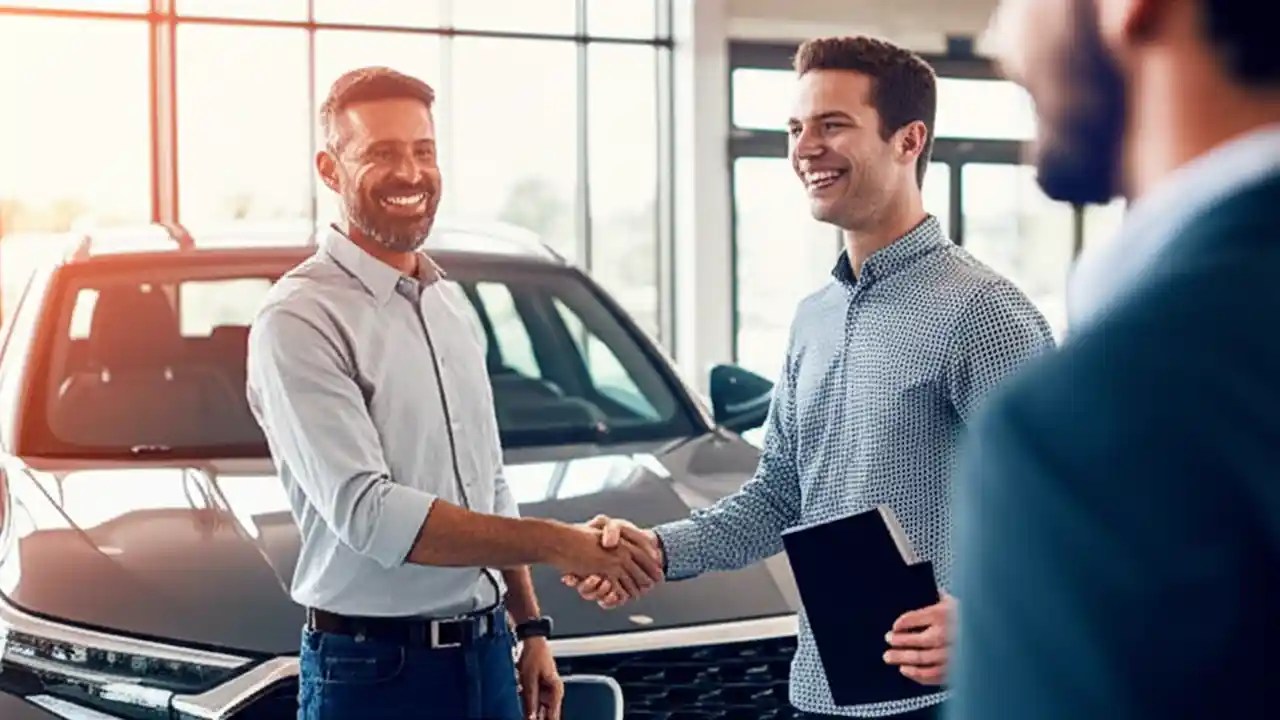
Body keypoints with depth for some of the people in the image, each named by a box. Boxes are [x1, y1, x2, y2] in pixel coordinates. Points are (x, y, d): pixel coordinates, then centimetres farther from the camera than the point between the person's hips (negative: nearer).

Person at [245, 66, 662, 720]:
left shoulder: (448, 303, 12)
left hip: (486, 655, 7)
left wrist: (529, 626, 14)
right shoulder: (300, 320, -15)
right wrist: (558, 544, -22)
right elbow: (367, 512, -23)